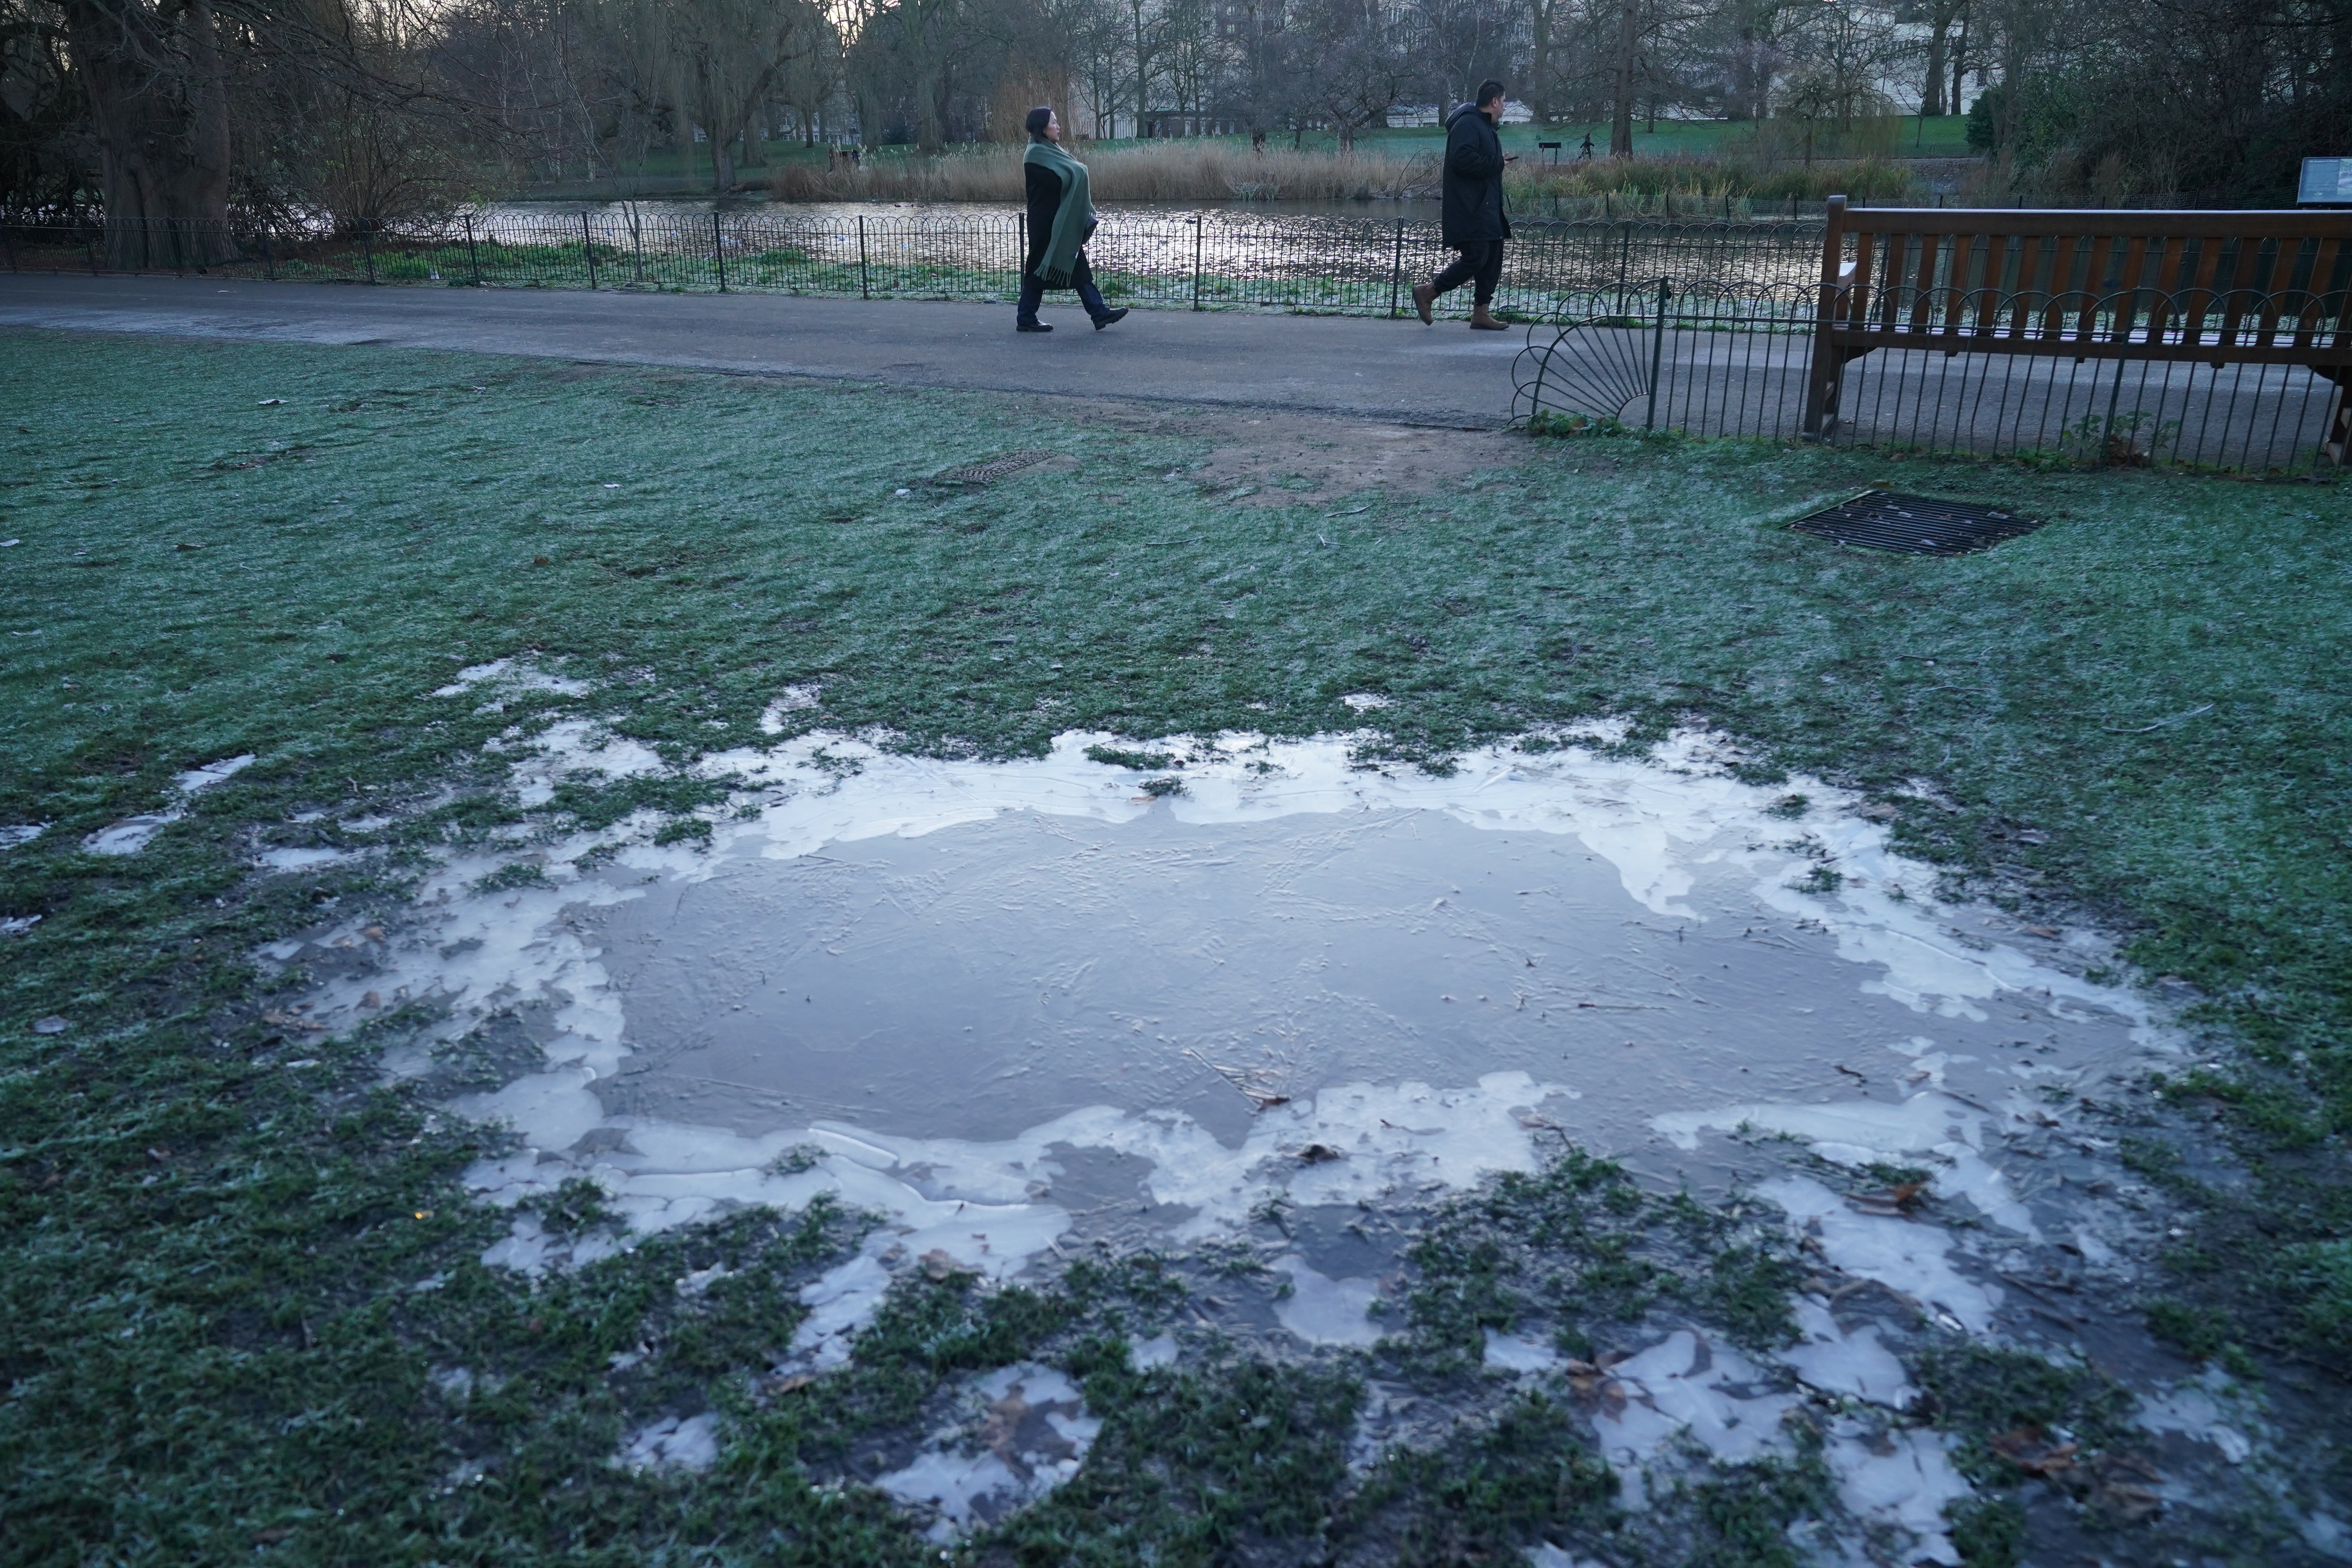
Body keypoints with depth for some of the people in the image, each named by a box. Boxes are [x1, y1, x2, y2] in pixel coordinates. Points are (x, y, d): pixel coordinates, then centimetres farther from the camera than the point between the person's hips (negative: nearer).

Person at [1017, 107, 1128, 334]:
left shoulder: (1050, 151, 15)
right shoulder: (1036, 154, -15)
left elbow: (1071, 177, 15)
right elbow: (1058, 181, -23)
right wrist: (1080, 171, -5)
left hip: (1061, 222, 9)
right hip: (1046, 223, -9)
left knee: (1078, 267, 5)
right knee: (1039, 268, 0)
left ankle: (1099, 313, 3)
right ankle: (1025, 318, 10)